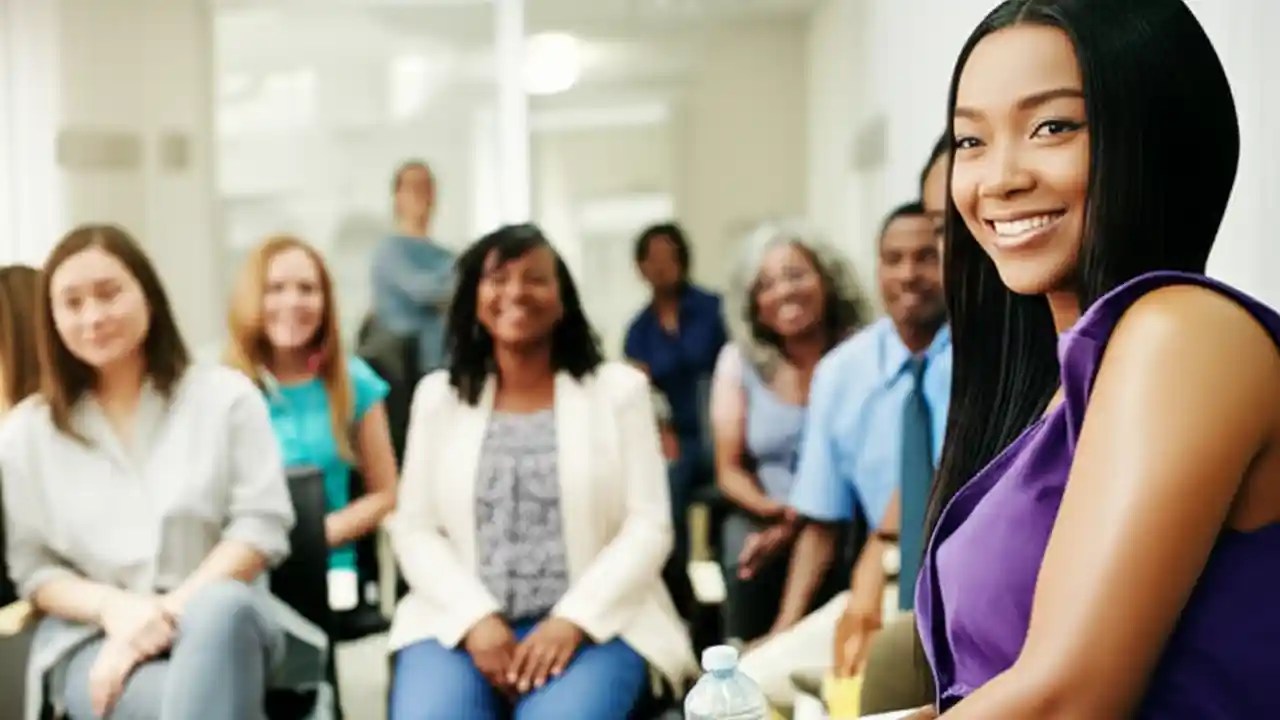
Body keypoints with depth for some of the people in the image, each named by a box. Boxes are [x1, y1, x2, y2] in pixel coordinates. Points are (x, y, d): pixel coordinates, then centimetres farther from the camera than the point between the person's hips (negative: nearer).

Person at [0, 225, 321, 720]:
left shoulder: (226, 396, 6)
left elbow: (261, 525, -1)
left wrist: (171, 612, -14)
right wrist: (113, 606, -14)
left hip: (221, 620, 1)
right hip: (92, 638, -1)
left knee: (223, 608, -39)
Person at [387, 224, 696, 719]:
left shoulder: (619, 389, 6)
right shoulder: (438, 396, 11)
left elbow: (649, 525, 0)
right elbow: (414, 529, 6)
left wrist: (572, 620, -13)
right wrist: (477, 619, -10)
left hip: (593, 624, -1)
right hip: (461, 624, 2)